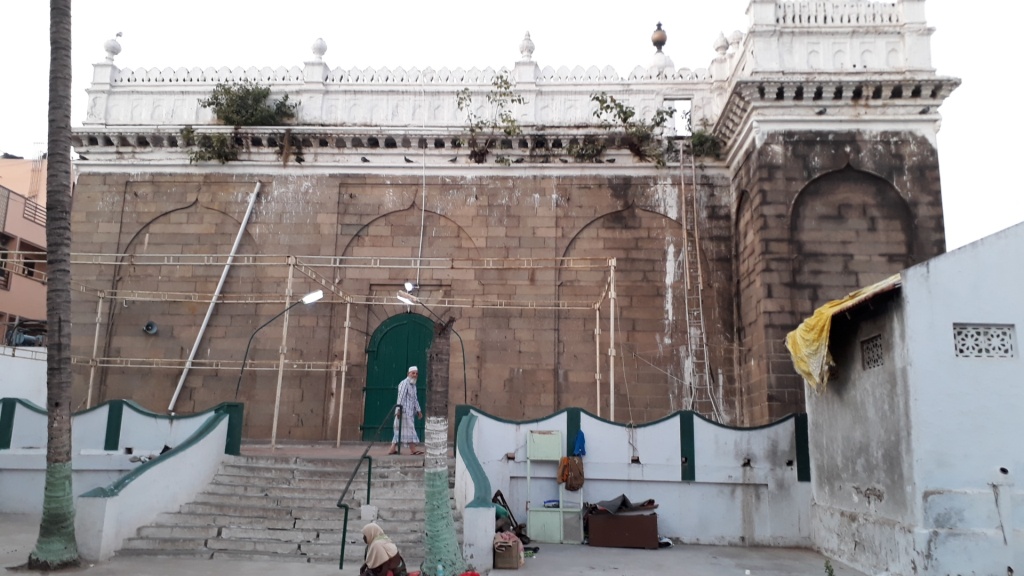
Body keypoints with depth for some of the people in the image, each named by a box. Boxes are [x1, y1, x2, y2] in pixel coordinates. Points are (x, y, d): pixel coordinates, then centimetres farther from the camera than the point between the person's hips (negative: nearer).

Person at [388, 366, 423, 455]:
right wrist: (399, 409, -23)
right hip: (404, 410, -9)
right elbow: (401, 397, -17)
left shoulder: (413, 385, 20)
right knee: (409, 428, -9)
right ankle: (413, 449, -8)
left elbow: (415, 399, 25)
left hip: (410, 411, 9)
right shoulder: (404, 383, -9)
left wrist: (418, 410, 22)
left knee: (400, 429, 7)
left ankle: (393, 449, 9)